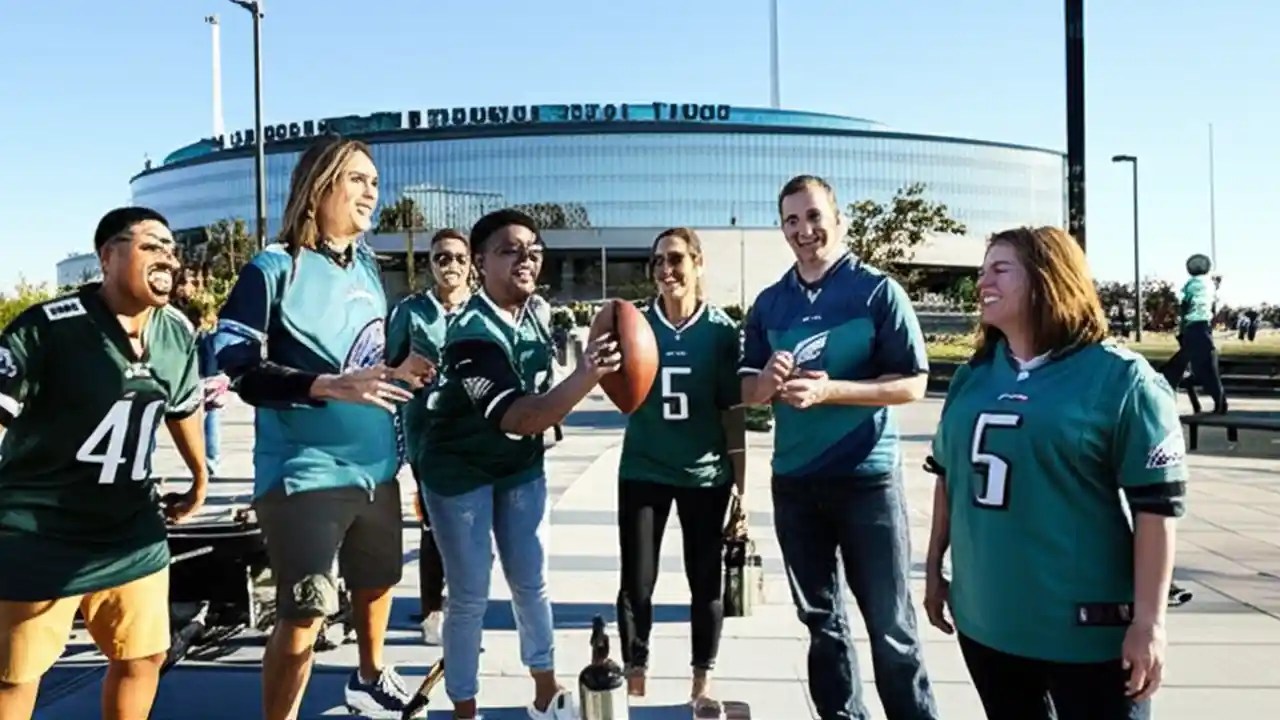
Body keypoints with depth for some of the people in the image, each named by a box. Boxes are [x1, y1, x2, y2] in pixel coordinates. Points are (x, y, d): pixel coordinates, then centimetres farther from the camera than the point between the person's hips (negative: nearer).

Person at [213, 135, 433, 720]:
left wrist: (401, 370, 4)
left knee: (377, 583, 24)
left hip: (376, 466, 7)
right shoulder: (275, 268, -11)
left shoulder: (367, 265, 8)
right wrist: (332, 386, -29)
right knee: (303, 617, -6)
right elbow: (239, 368, -20)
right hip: (305, 472, -7)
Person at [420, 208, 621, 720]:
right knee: (470, 597, 3)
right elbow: (519, 418, -40)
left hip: (521, 467, 6)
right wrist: (587, 376, -51)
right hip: (461, 472, -6)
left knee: (532, 584, 14)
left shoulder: (536, 313, -6)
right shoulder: (472, 334, -29)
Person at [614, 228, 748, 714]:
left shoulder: (722, 330, -5)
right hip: (643, 471, 1)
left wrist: (740, 486, -1)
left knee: (706, 582, 11)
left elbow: (733, 413, -2)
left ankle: (702, 684, 28)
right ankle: (634, 682, 25)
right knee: (636, 583, 6)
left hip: (706, 474, 0)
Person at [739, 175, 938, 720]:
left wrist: (830, 391, -20)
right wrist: (766, 382, -13)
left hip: (867, 478, -4)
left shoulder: (877, 290, -5)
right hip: (793, 482, 5)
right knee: (821, 619, 16)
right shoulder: (769, 303, 8)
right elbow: (747, 392, 10)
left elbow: (913, 384, -9)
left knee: (890, 625, 3)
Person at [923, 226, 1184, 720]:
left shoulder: (1120, 378, -10)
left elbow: (1157, 506, -13)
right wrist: (934, 568, 14)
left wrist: (1149, 622, -16)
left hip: (1087, 630, -5)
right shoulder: (973, 377, 6)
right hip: (984, 620, 6)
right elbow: (948, 476, 14)